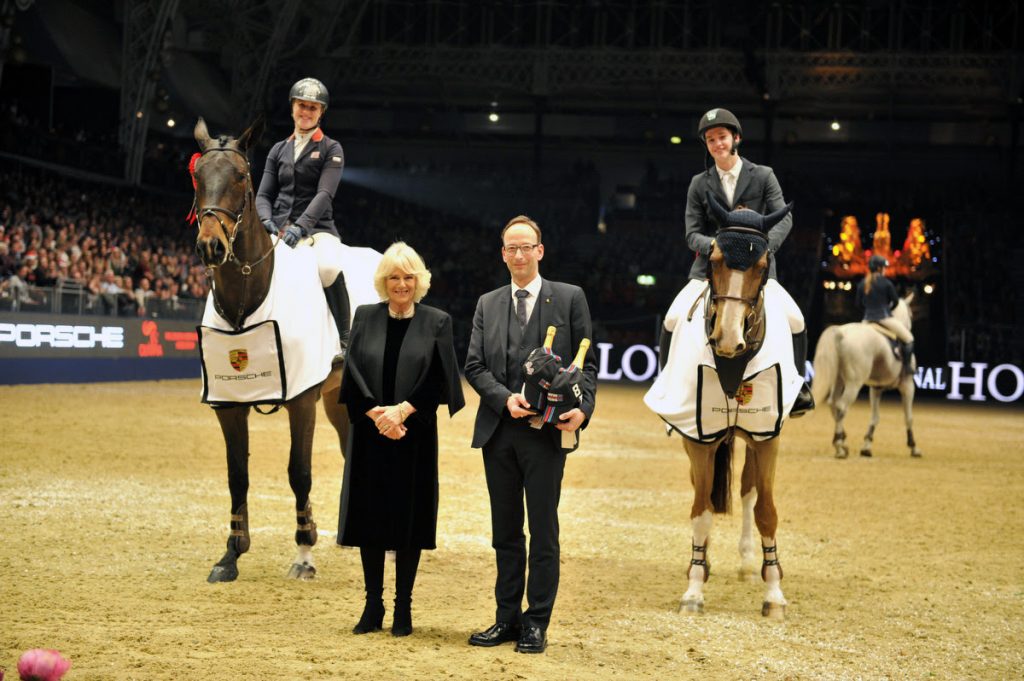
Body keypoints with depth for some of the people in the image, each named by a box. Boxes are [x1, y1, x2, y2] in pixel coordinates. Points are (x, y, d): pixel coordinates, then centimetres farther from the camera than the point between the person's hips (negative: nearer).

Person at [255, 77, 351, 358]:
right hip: (279, 228, 5)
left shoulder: (331, 149, 5)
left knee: (329, 266, -37)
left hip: (317, 227, -4)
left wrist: (301, 226, -25)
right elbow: (264, 194, 11)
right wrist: (267, 222, -12)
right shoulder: (278, 150, 17)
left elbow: (325, 194, -9)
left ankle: (346, 340, -21)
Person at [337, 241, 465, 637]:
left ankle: (403, 608, 11)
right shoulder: (365, 318, 7)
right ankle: (373, 605, 15)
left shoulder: (437, 322, 2)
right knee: (369, 517, 4)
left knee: (410, 518, 2)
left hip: (415, 436, -1)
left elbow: (440, 379, -4)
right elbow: (353, 371, 1)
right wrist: (376, 414, -12)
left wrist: (402, 410, -15)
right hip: (370, 435, 2)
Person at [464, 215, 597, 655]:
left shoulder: (569, 299, 4)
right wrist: (505, 399, -11)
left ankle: (537, 624, 7)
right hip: (498, 432, 4)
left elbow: (586, 361, 0)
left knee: (543, 531, 0)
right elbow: (474, 365, 7)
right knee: (505, 531, 10)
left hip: (546, 432, -4)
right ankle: (507, 618, 18)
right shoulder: (487, 305, 13)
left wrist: (582, 408, -16)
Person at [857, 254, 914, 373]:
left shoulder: (862, 284, 4)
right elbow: (895, 301, -1)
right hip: (884, 318, -5)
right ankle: (906, 365, -4)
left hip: (867, 319, 5)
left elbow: (859, 304, 8)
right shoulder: (886, 283, -10)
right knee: (908, 339, 4)